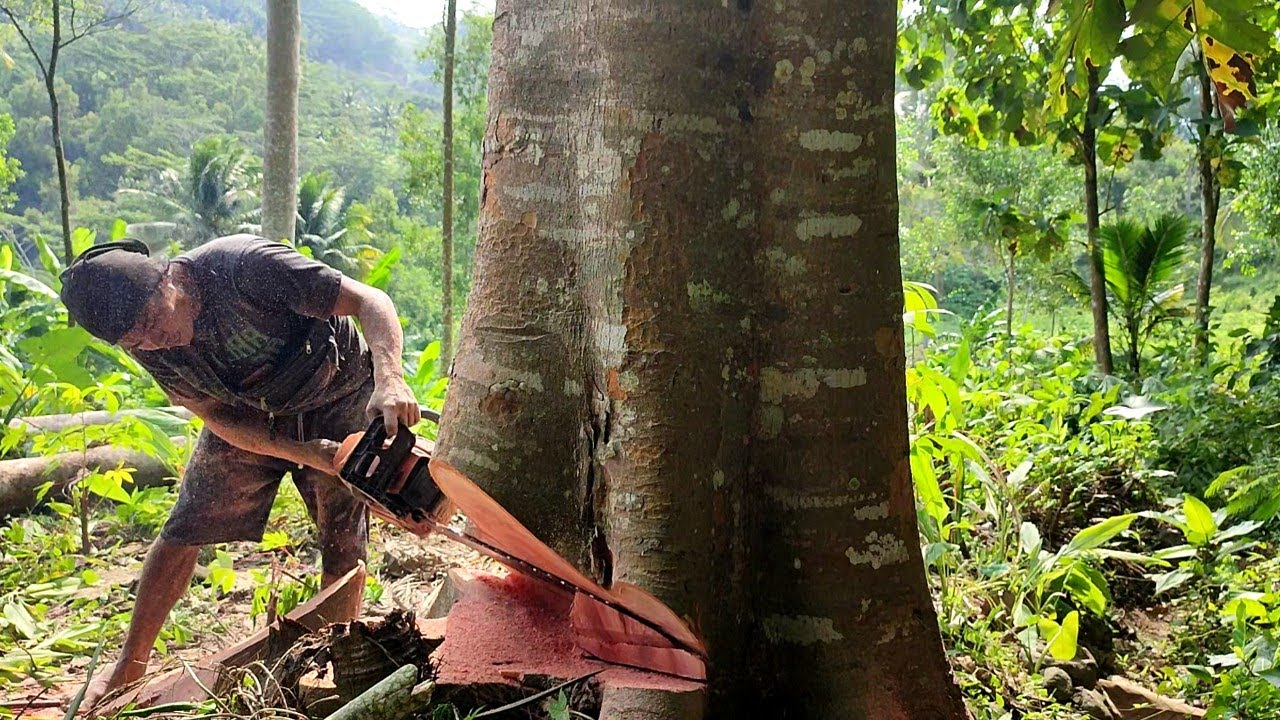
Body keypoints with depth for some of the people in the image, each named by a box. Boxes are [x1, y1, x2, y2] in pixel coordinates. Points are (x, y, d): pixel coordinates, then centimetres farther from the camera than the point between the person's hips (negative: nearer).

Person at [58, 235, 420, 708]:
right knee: (184, 530, 3)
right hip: (249, 417, 4)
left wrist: (390, 379, -52)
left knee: (343, 544, -1)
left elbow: (369, 300, -35)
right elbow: (216, 416, -13)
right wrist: (305, 453, -27)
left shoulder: (244, 265, -35)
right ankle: (130, 664, 21)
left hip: (338, 401, -4)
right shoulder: (144, 343, -17)